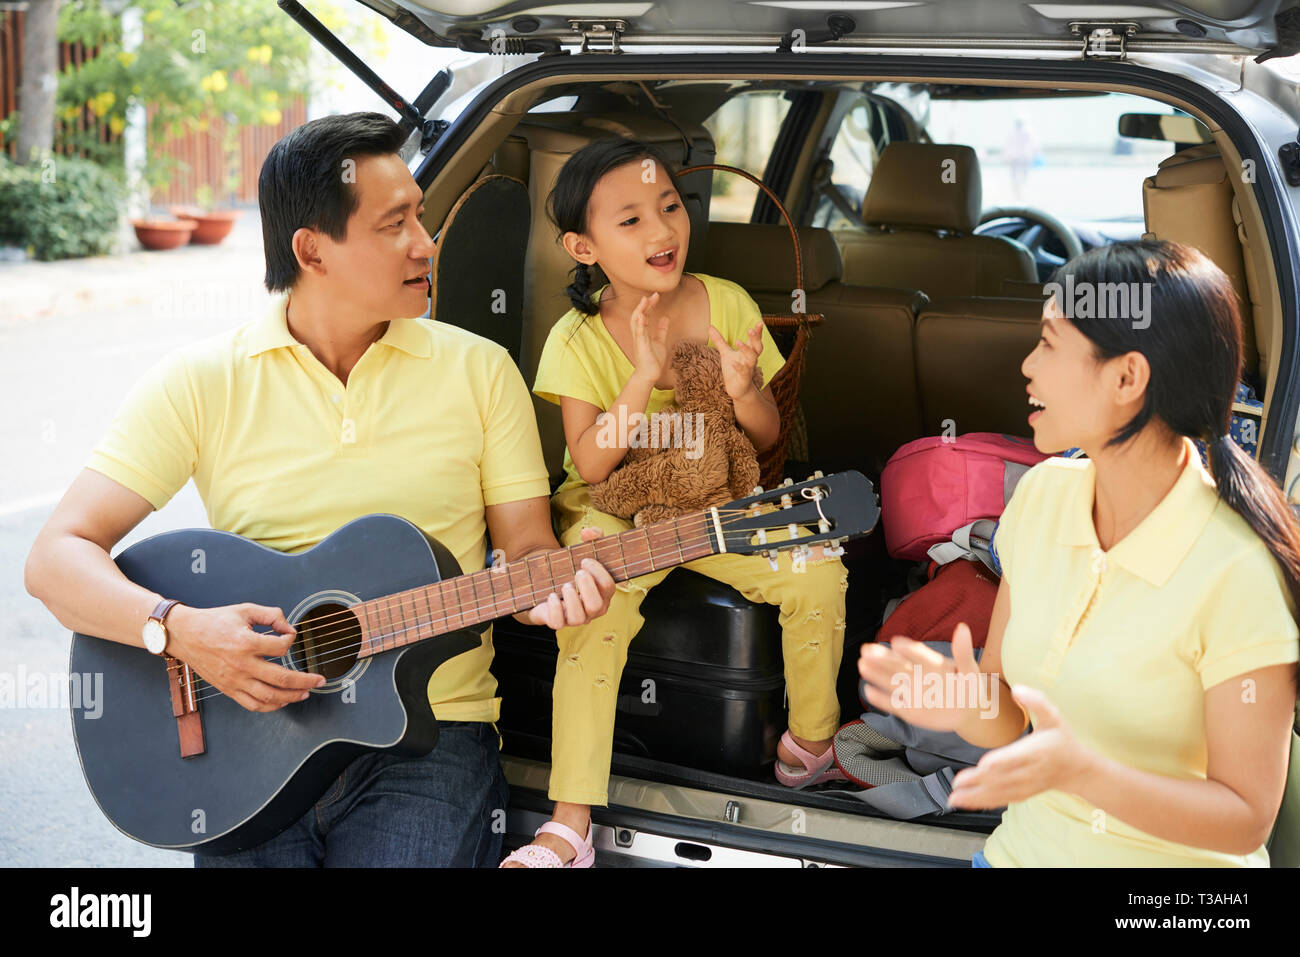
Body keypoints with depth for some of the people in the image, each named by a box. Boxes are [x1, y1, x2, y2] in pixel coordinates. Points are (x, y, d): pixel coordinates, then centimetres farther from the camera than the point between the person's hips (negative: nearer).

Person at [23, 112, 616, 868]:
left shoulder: (478, 370, 7)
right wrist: (180, 629, -19)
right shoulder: (203, 380, 2)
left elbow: (526, 544, 9)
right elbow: (59, 555, -1)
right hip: (252, 725, 0)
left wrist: (550, 586, -15)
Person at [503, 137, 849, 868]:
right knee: (596, 609, -31)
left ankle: (811, 747, 6)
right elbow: (590, 465, -19)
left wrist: (744, 390, -23)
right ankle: (571, 828, -27)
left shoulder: (728, 305, -5)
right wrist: (644, 379, -30)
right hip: (616, 510, -2)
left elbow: (766, 439, 0)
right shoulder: (579, 339, -11)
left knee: (818, 574, -20)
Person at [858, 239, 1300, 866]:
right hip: (1024, 849, 5)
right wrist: (970, 703, -17)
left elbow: (1246, 818, -14)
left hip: (1172, 860, -5)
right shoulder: (1042, 493, -1)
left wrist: (1080, 771, -28)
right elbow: (1007, 721, 5)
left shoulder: (1238, 572, -19)